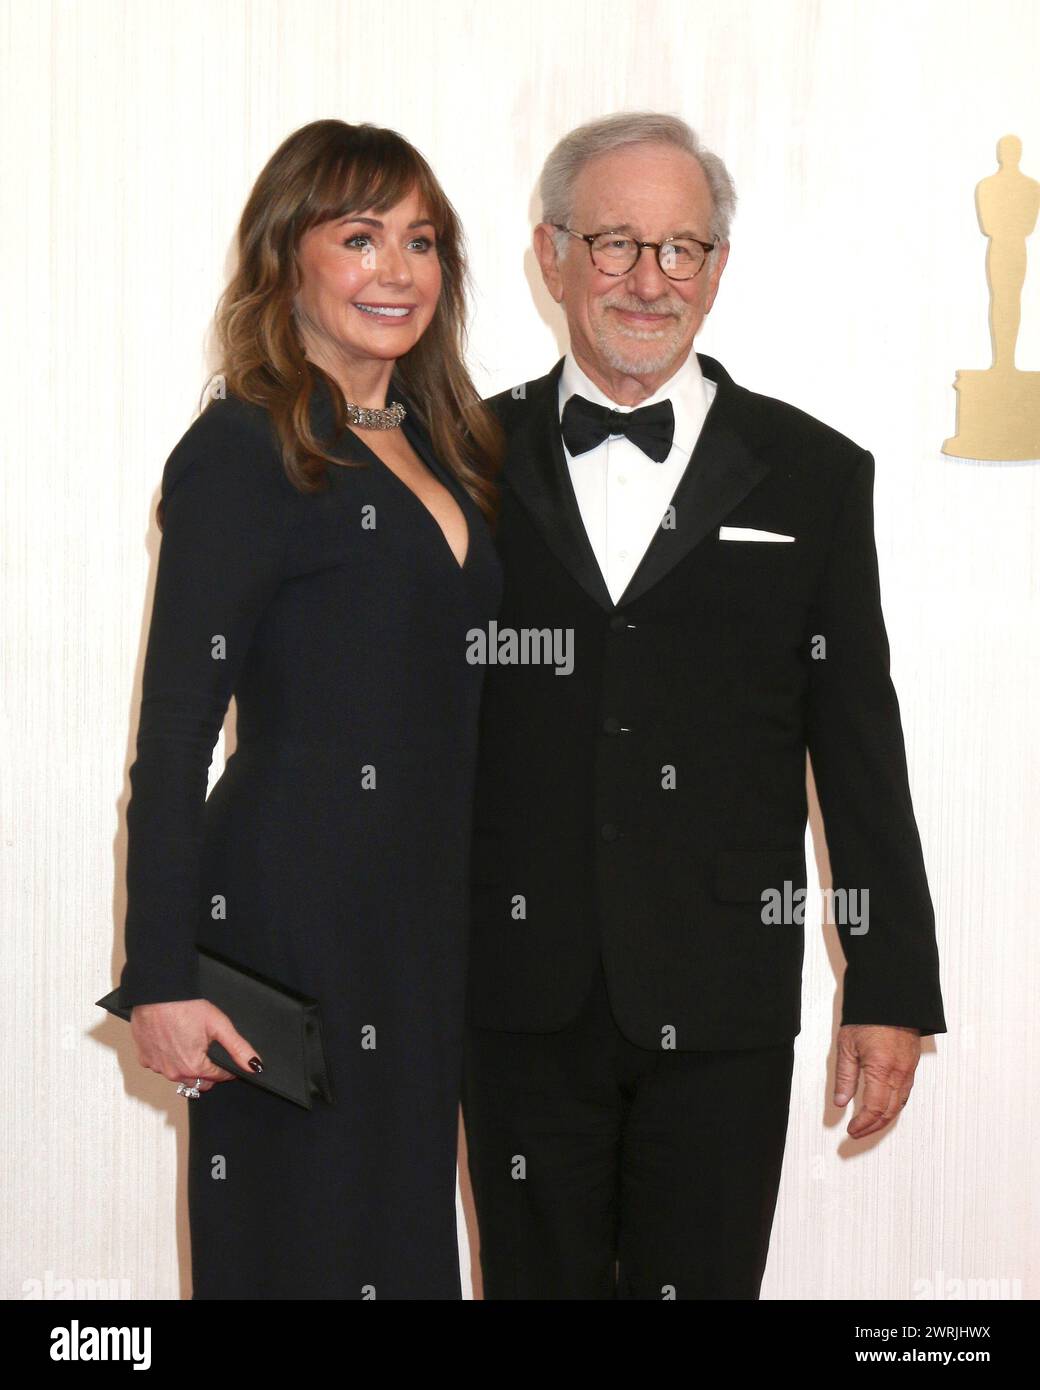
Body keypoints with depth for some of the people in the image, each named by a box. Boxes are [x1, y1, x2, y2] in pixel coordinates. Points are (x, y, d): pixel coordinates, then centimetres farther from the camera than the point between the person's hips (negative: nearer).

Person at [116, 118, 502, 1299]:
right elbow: (173, 734, -12)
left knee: (406, 1231, 12)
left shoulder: (437, 446, 15)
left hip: (424, 907, 8)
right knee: (306, 1246, -1)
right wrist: (161, 981, -16)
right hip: (294, 903, -7)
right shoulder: (242, 453, -8)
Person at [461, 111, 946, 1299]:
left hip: (720, 1011, -1)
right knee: (537, 1279, 10)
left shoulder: (811, 474, 4)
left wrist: (892, 986, 2)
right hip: (521, 1003, 1)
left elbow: (861, 752, 3)